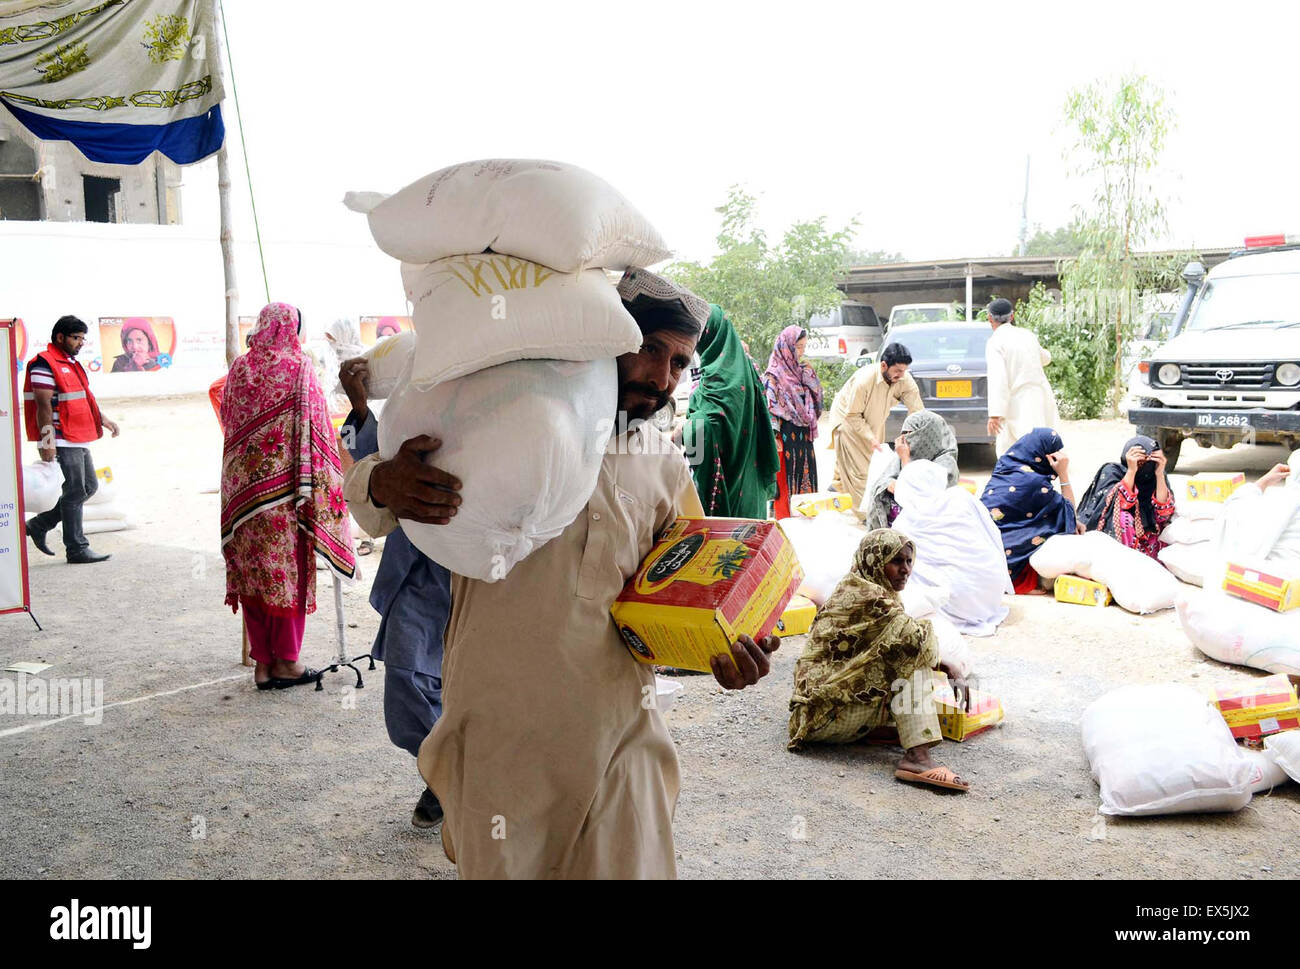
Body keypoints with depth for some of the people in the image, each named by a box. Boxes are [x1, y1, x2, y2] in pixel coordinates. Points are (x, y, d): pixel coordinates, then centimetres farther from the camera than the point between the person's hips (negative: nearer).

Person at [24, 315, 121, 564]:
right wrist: (47, 441, -23)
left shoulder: (70, 363, 18)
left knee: (90, 486, 14)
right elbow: (44, 406, -19)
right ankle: (77, 550, 3)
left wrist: (103, 420, 21)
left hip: (78, 440, 10)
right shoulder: (45, 365, -13)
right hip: (62, 443, -10)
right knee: (75, 492, -5)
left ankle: (38, 525, 22)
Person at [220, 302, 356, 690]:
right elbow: (312, 429, -10)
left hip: (242, 486, 5)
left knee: (252, 570, 9)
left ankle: (262, 662, 15)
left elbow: (228, 425, 14)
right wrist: (319, 486, -4)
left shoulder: (239, 369, 7)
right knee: (289, 570, 5)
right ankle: (285, 660, 11)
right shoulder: (299, 367, -6)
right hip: (285, 486, -5)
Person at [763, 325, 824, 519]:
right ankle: (785, 520, 3)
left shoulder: (800, 370, 13)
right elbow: (770, 407, -13)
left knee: (805, 479, 10)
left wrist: (809, 376, 0)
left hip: (803, 435, 8)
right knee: (786, 478, -3)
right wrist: (774, 437, -19)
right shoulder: (774, 375, -9)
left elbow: (816, 395, 18)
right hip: (785, 435, -7)